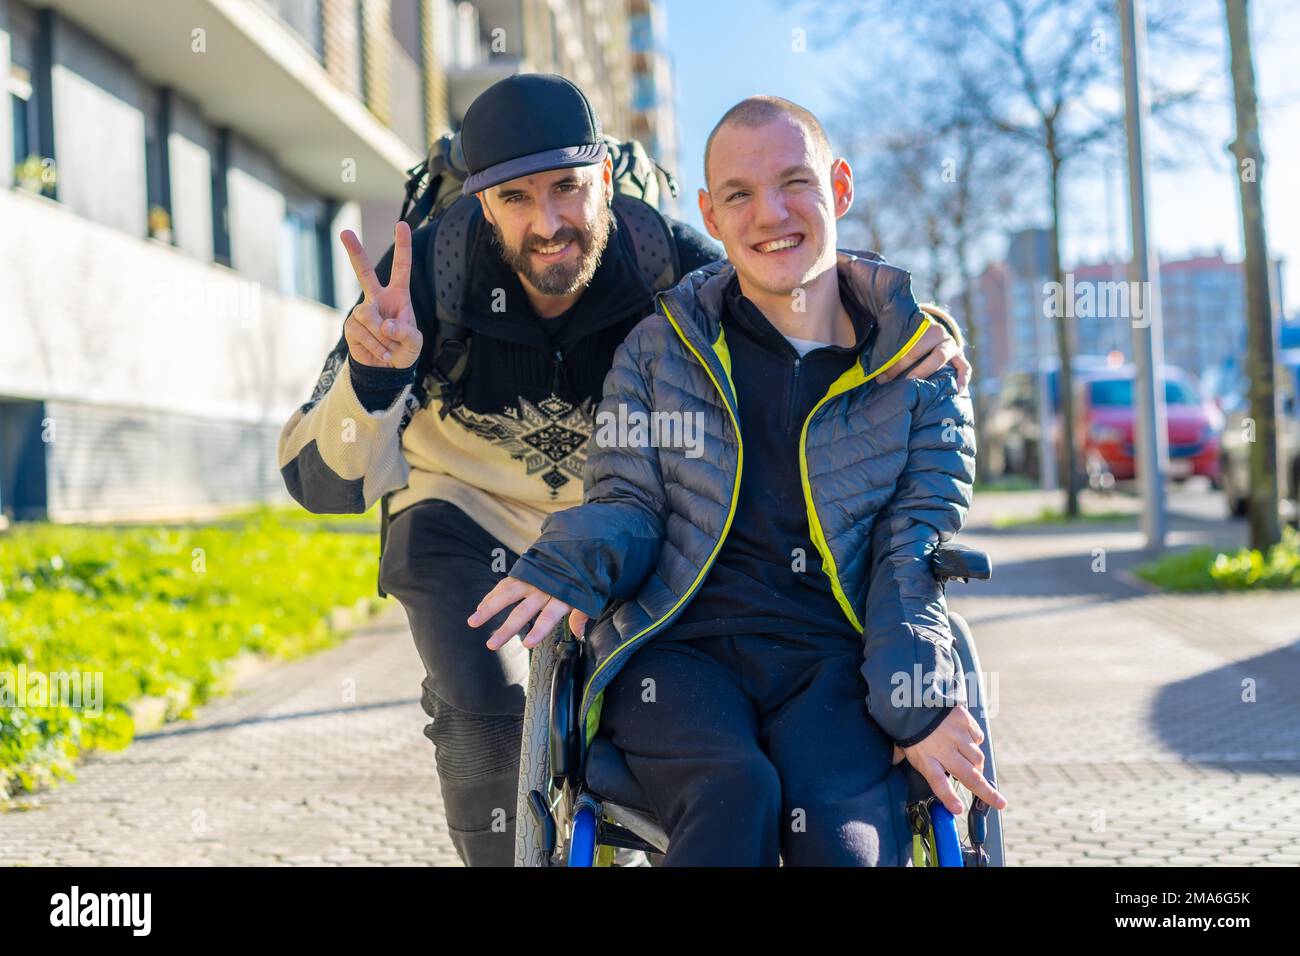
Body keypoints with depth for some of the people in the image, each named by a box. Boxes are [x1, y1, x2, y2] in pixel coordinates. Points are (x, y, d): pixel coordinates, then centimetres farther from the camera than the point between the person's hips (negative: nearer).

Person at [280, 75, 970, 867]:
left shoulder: (662, 256, -26)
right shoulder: (432, 270, -31)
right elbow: (325, 483, -33)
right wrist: (372, 377, -55)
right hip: (466, 516, -2)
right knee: (488, 715, -20)